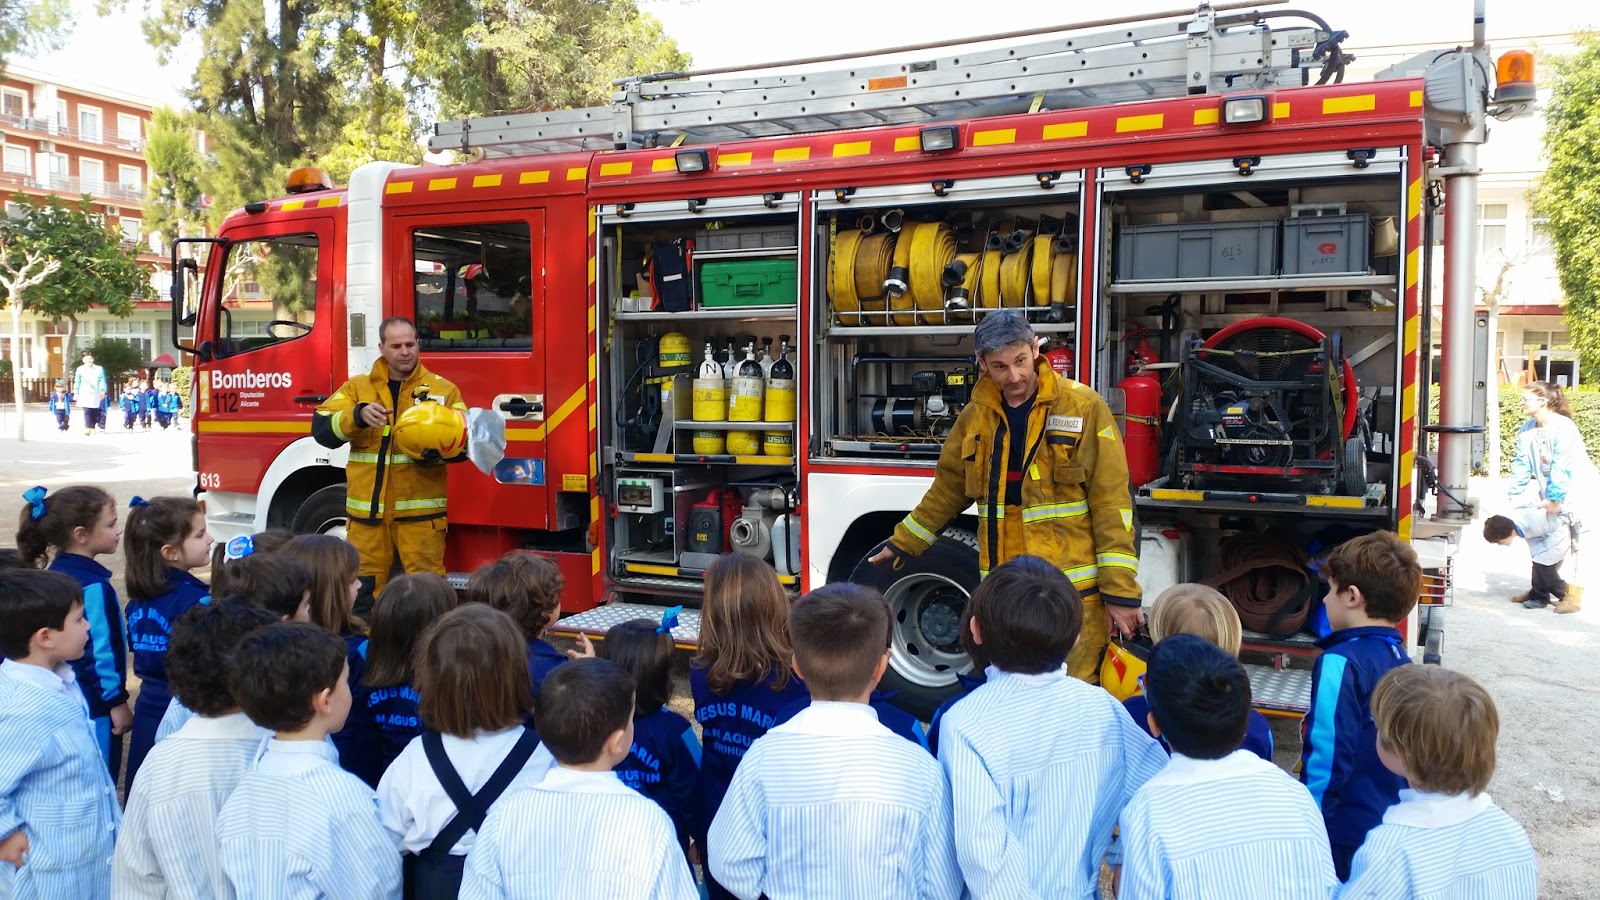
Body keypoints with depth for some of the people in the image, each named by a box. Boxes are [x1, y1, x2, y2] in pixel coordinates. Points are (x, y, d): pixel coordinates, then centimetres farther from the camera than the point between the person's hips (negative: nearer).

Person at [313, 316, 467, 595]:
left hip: (420, 512, -2)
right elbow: (321, 429, -2)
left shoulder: (443, 389, 7)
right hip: (367, 510, 2)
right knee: (363, 588, 10)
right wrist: (358, 415, -20)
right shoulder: (357, 388, 9)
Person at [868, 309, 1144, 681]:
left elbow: (1112, 503, -9)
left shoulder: (1083, 407, -7)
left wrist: (1121, 592, -11)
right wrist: (902, 543, 24)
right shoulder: (976, 415, 8)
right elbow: (948, 489, 21)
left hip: (1073, 593, -4)